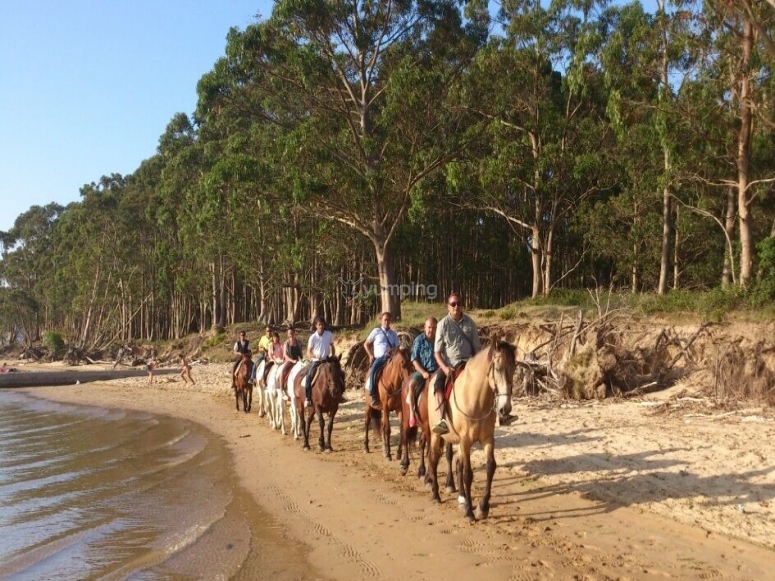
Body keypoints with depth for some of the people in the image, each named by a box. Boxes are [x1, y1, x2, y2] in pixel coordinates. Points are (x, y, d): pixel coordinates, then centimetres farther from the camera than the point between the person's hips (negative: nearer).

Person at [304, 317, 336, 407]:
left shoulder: (329, 334, -1)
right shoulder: (313, 337, -7)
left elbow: (332, 346, 13)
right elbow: (308, 352, -4)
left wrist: (332, 355, -3)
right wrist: (315, 356, -23)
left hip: (327, 360, 2)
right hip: (316, 361, -2)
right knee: (309, 376, -22)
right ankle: (307, 398, -15)